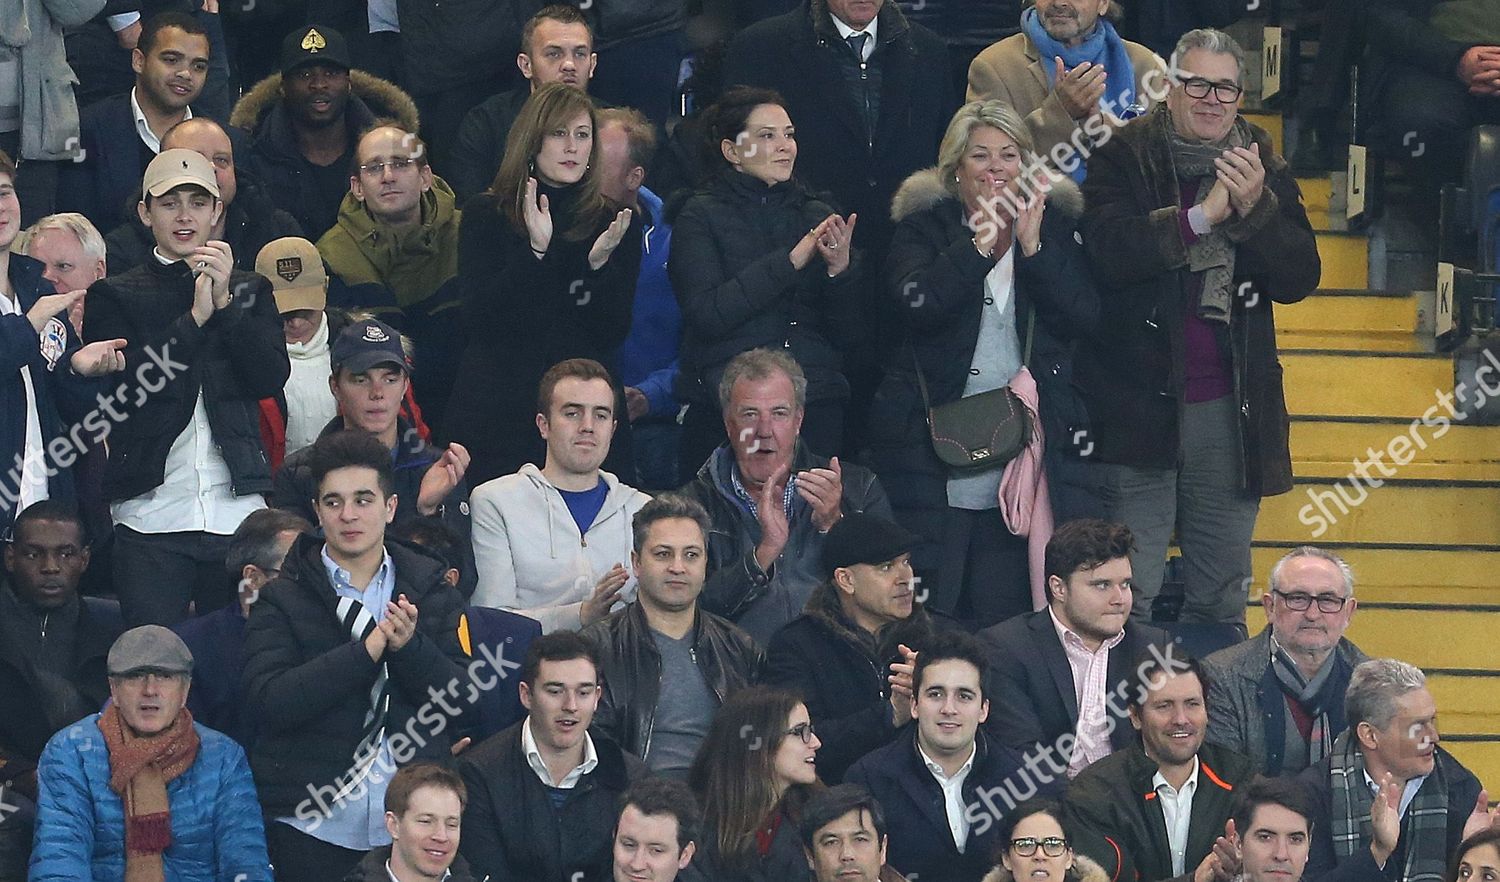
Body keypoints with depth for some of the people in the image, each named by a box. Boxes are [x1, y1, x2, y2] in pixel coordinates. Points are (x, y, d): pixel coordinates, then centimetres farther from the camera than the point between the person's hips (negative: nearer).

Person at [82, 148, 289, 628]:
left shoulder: (250, 290, 16)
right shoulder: (113, 296, 9)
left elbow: (271, 377, 2)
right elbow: (122, 388, -6)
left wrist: (225, 302, -8)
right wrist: (195, 316, -10)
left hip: (237, 511, 2)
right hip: (150, 515, -2)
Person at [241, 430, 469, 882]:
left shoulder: (434, 594, 9)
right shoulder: (281, 600, 3)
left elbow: (462, 703, 1)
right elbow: (268, 701, -12)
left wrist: (410, 646, -16)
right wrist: (367, 650, -18)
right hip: (313, 827, -1)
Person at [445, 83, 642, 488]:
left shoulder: (615, 223, 8)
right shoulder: (486, 217, 4)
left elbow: (614, 334, 2)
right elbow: (479, 317, -8)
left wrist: (601, 263, -15)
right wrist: (535, 252, -18)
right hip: (498, 408, -1)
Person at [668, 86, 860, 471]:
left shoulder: (817, 216, 13)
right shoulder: (701, 216, 2)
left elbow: (850, 324, 9)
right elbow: (708, 314, -12)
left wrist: (840, 269, -11)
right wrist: (791, 261, -14)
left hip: (816, 408, 3)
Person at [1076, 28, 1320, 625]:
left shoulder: (1264, 167, 9)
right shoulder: (1123, 156, -1)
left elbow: (1300, 279, 1)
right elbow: (1109, 250, -17)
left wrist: (1257, 209, -15)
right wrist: (1202, 214, -22)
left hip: (1230, 411, 4)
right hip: (1137, 405, -3)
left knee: (1223, 598, 8)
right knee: (1129, 596, -4)